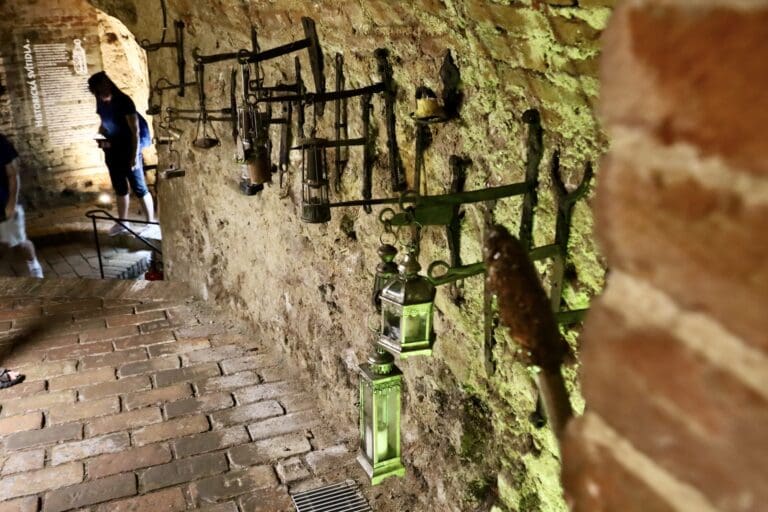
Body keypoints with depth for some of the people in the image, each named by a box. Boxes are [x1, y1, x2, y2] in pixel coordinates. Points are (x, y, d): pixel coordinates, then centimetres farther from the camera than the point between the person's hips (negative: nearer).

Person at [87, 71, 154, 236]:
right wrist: (101, 136, -2)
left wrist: (135, 156, -22)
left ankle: (150, 223, 7)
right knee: (119, 187, 15)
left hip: (129, 149, -7)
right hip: (113, 150, 7)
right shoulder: (101, 103, 2)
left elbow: (135, 131, -19)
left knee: (139, 188, -2)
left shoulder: (123, 101, -19)